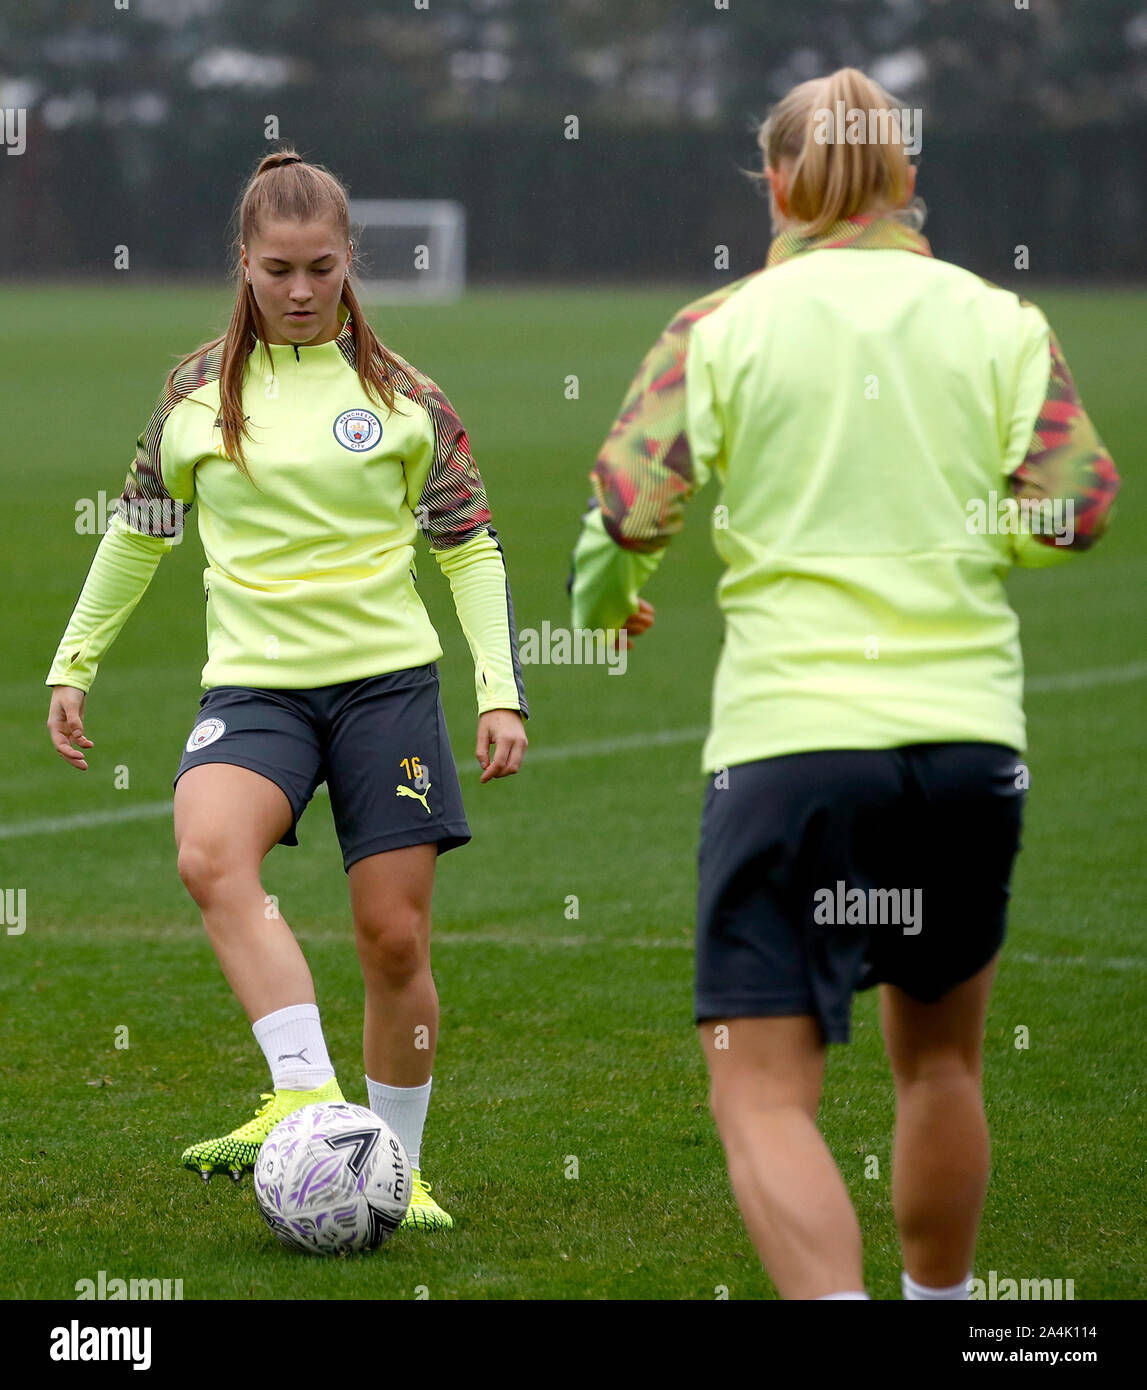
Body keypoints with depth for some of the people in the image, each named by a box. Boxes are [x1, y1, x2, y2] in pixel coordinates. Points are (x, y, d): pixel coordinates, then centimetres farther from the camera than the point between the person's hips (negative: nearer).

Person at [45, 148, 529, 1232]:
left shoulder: (400, 394, 3)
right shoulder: (196, 391, 7)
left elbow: (471, 547, 8)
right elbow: (139, 532, 19)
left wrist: (501, 691, 0)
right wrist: (75, 662, 19)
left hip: (387, 678, 0)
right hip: (254, 683, 0)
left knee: (395, 937, -2)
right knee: (210, 856, -31)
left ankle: (396, 1170, 15)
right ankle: (306, 1098, -35)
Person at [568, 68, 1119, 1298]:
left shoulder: (718, 329, 0)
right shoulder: (1001, 323, 5)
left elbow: (625, 514, -6)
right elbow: (1075, 508, -2)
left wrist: (602, 609, 16)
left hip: (786, 743, -3)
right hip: (968, 736, 3)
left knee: (762, 1096, -3)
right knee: (938, 1059, 23)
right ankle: (939, 1299, 36)